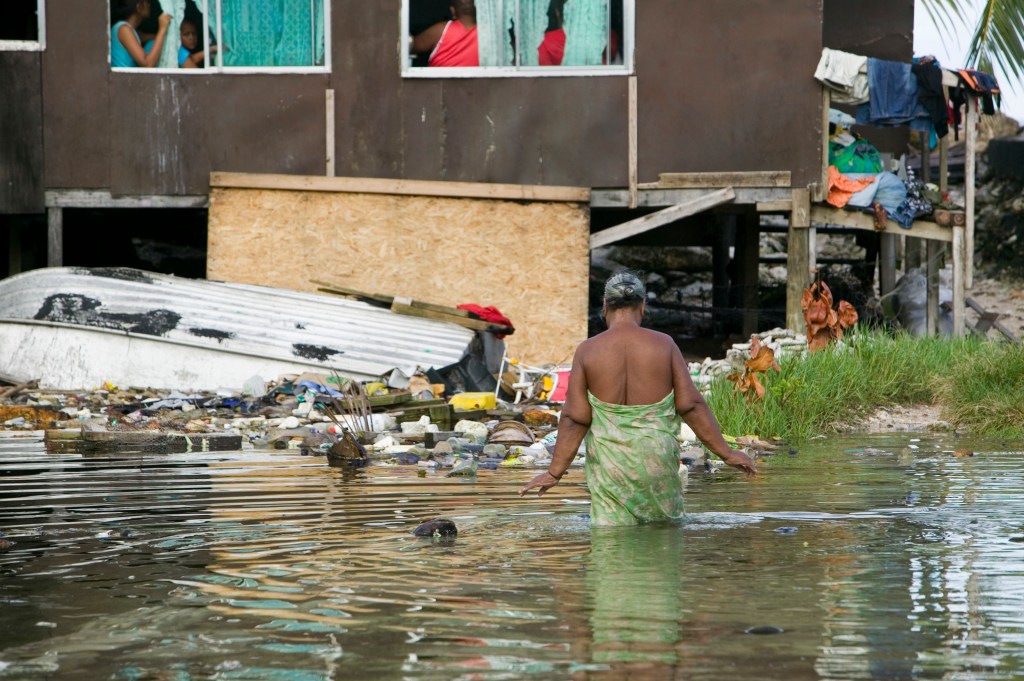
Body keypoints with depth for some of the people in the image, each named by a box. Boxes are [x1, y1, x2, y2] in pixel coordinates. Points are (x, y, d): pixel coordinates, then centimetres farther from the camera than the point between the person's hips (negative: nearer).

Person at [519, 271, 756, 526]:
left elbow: (575, 418, -4)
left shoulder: (587, 351, -3)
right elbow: (691, 405, -4)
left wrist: (555, 471, 2)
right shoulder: (664, 345, -3)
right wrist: (726, 453, 3)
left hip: (608, 461, 0)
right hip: (656, 455, 0)